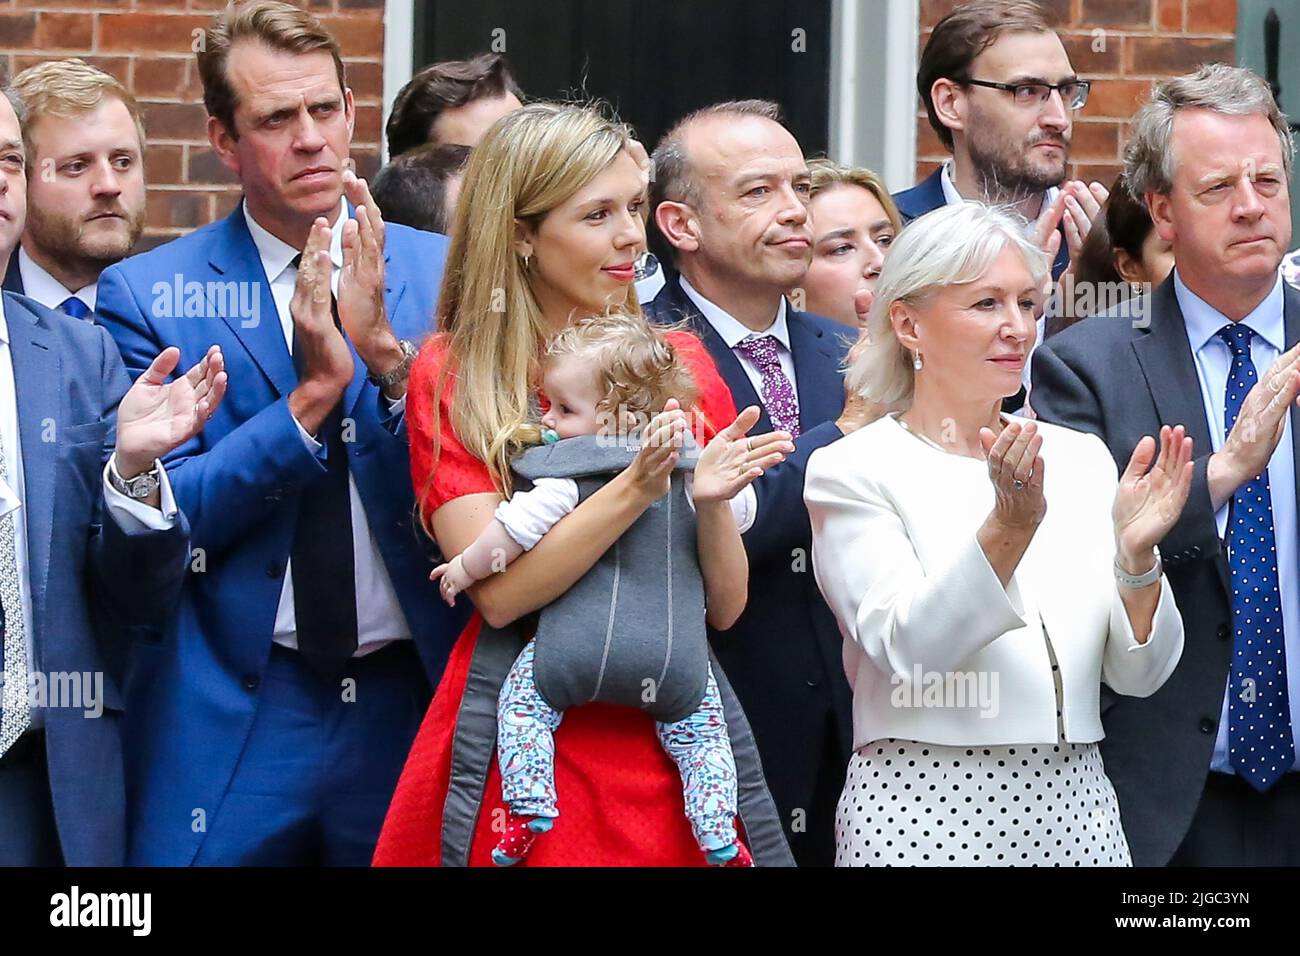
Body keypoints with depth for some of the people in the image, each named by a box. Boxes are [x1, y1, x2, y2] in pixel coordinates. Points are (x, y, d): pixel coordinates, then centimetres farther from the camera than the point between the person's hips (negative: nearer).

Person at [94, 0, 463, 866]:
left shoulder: (439, 273, 2)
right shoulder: (148, 294, -3)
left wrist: (389, 353, -18)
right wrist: (310, 396, -18)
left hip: (415, 699, 2)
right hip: (228, 722, -2)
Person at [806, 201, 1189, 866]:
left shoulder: (1081, 458, 8)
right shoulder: (849, 470, -4)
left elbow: (1139, 675, 4)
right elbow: (905, 648, -17)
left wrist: (1136, 553, -13)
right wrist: (1009, 528, -28)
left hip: (1076, 810, 4)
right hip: (924, 814, -4)